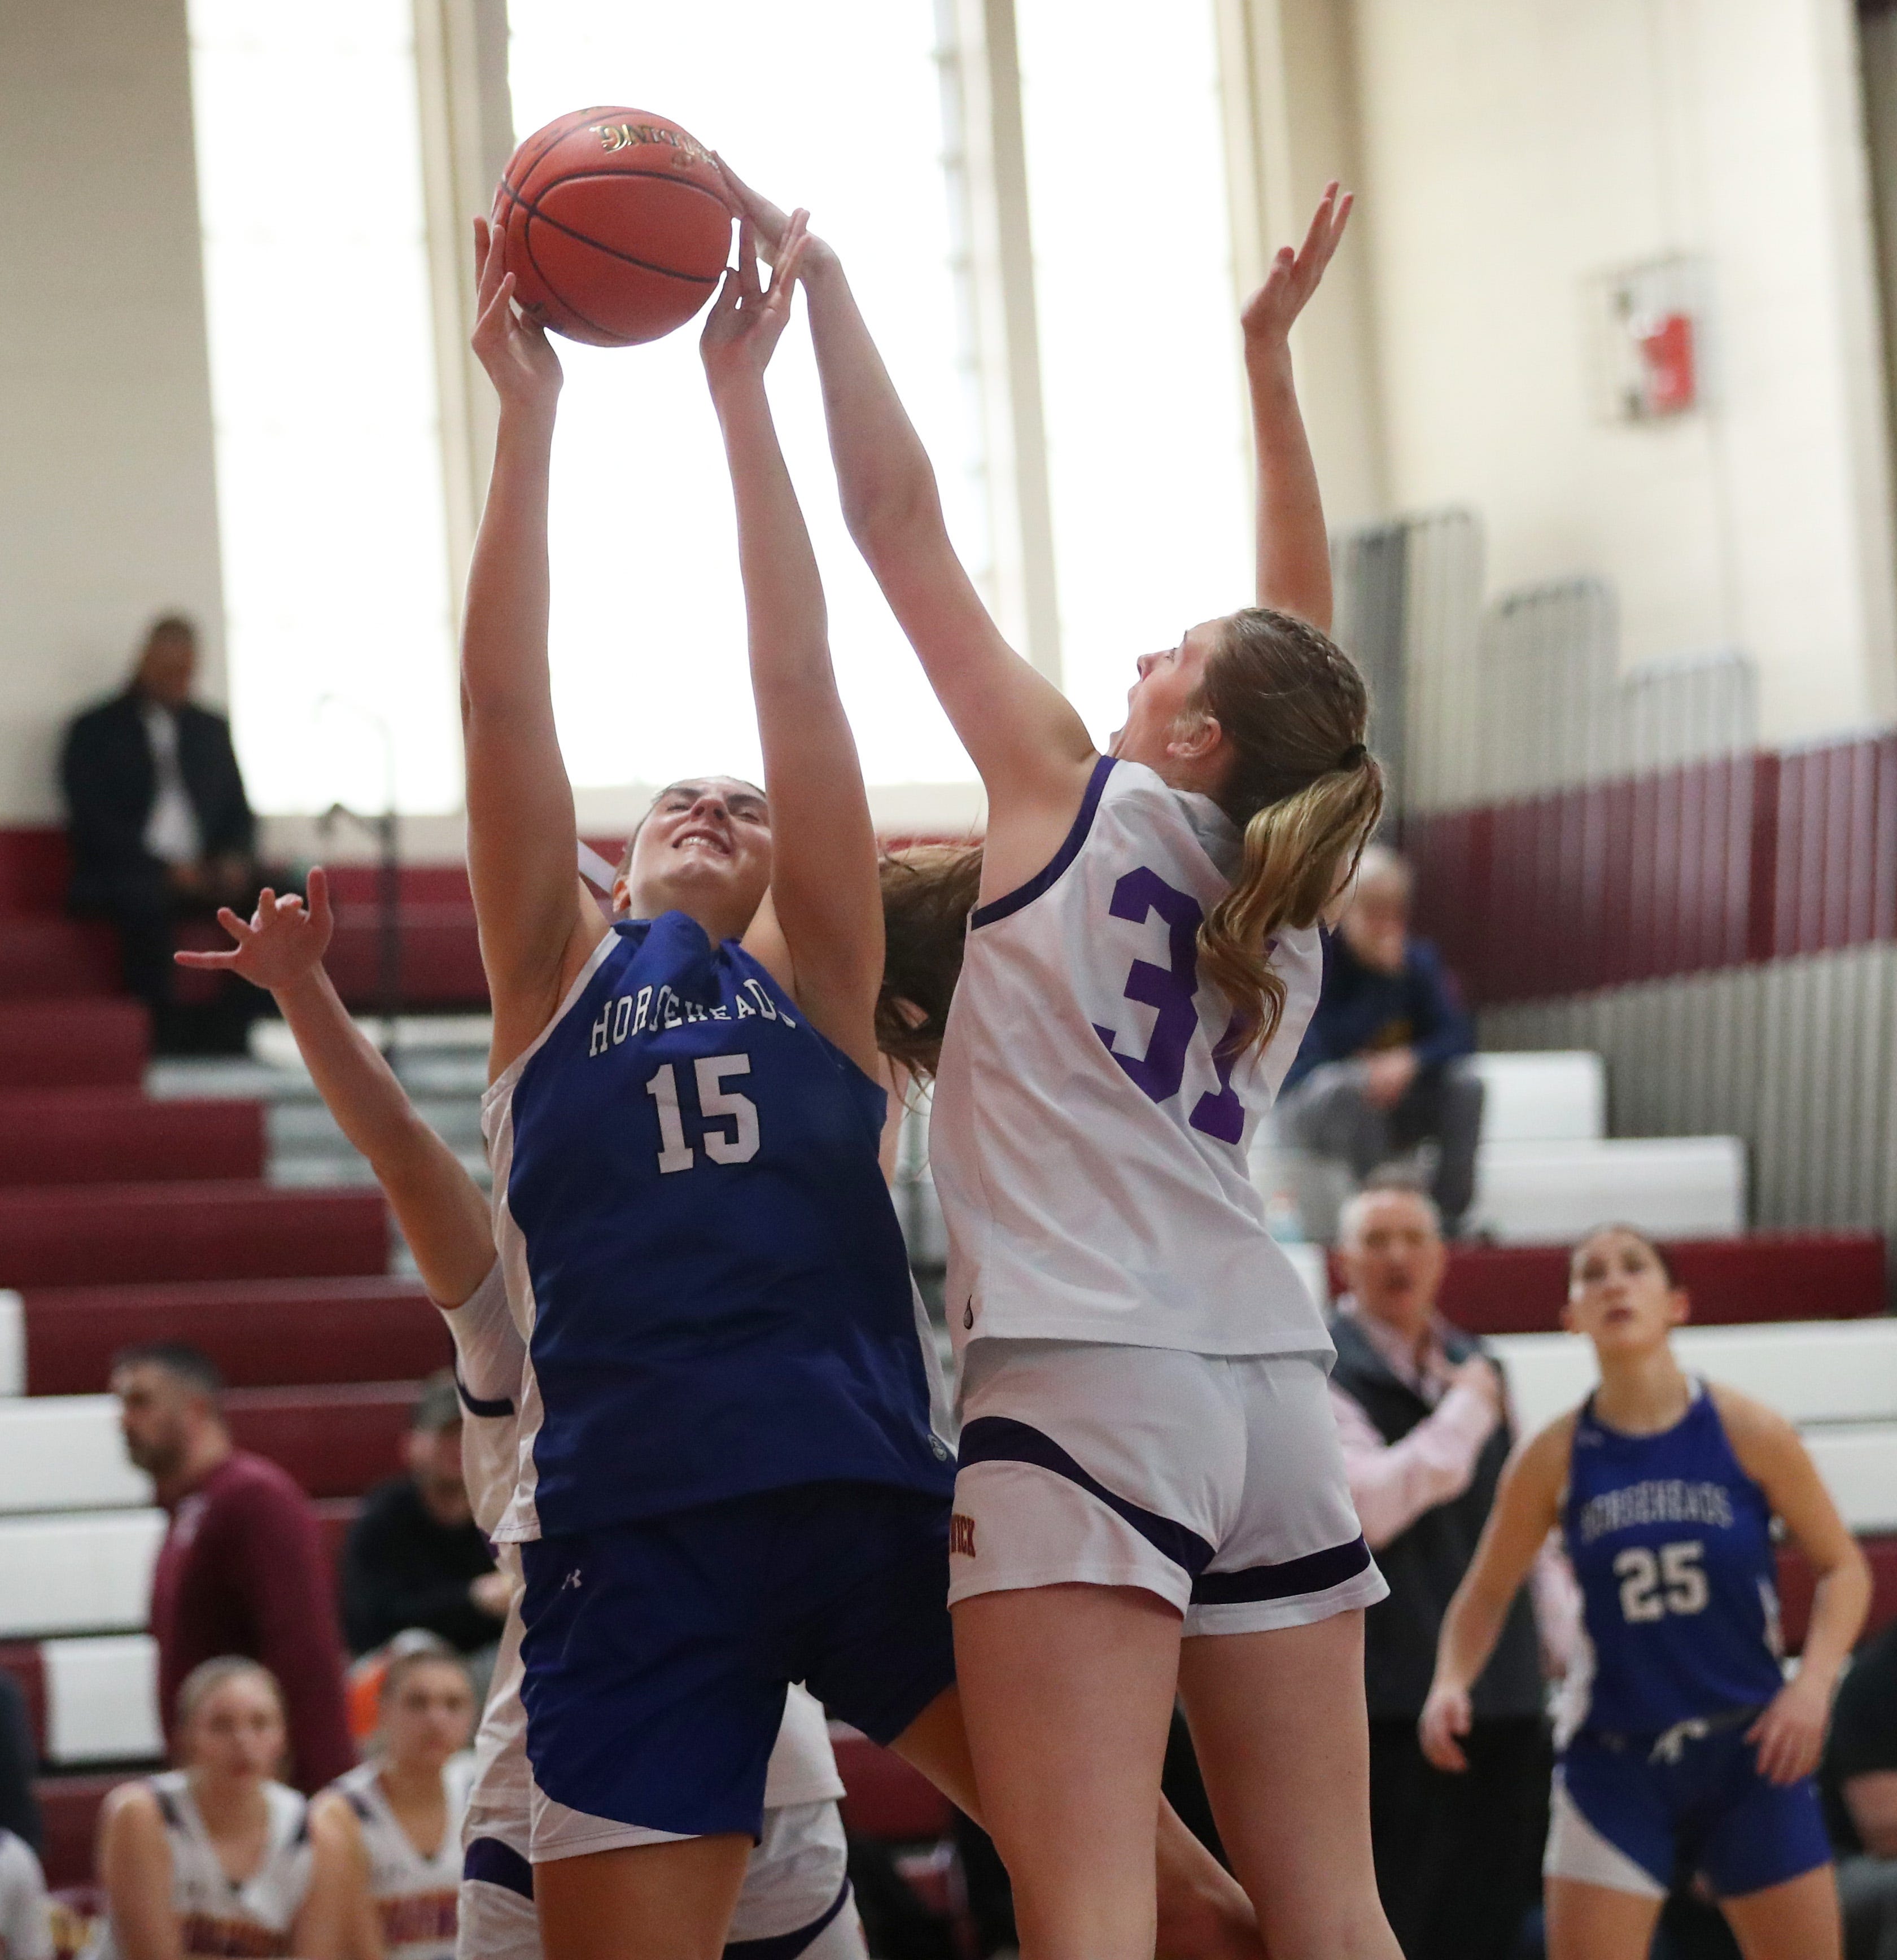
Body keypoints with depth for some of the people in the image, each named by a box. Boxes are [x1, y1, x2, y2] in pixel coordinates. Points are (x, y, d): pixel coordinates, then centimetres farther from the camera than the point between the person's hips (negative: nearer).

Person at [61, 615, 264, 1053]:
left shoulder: (211, 730, 21)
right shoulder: (95, 731, 6)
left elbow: (239, 811, 18)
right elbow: (92, 821, -5)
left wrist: (235, 859, -5)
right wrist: (164, 866, -17)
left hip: (207, 874, 5)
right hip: (121, 880, -5)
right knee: (145, 902, -40)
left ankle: (228, 1030, -21)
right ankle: (160, 1037, -36)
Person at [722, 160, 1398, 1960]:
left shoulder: (1075, 798, 1)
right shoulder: (1286, 892, 14)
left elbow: (899, 518, 2)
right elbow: (1301, 639, 29)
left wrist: (812, 275, 8)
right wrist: (1268, 359, 31)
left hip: (1084, 1382, -7)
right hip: (1269, 1392, 7)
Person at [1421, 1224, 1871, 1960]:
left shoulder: (1748, 1432, -6)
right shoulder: (1558, 1457, -4)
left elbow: (1843, 1568, 2)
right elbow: (1486, 1592, 7)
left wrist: (1811, 1686, -11)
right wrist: (1452, 1682, -12)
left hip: (1750, 1749, 0)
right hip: (1616, 1757, 0)